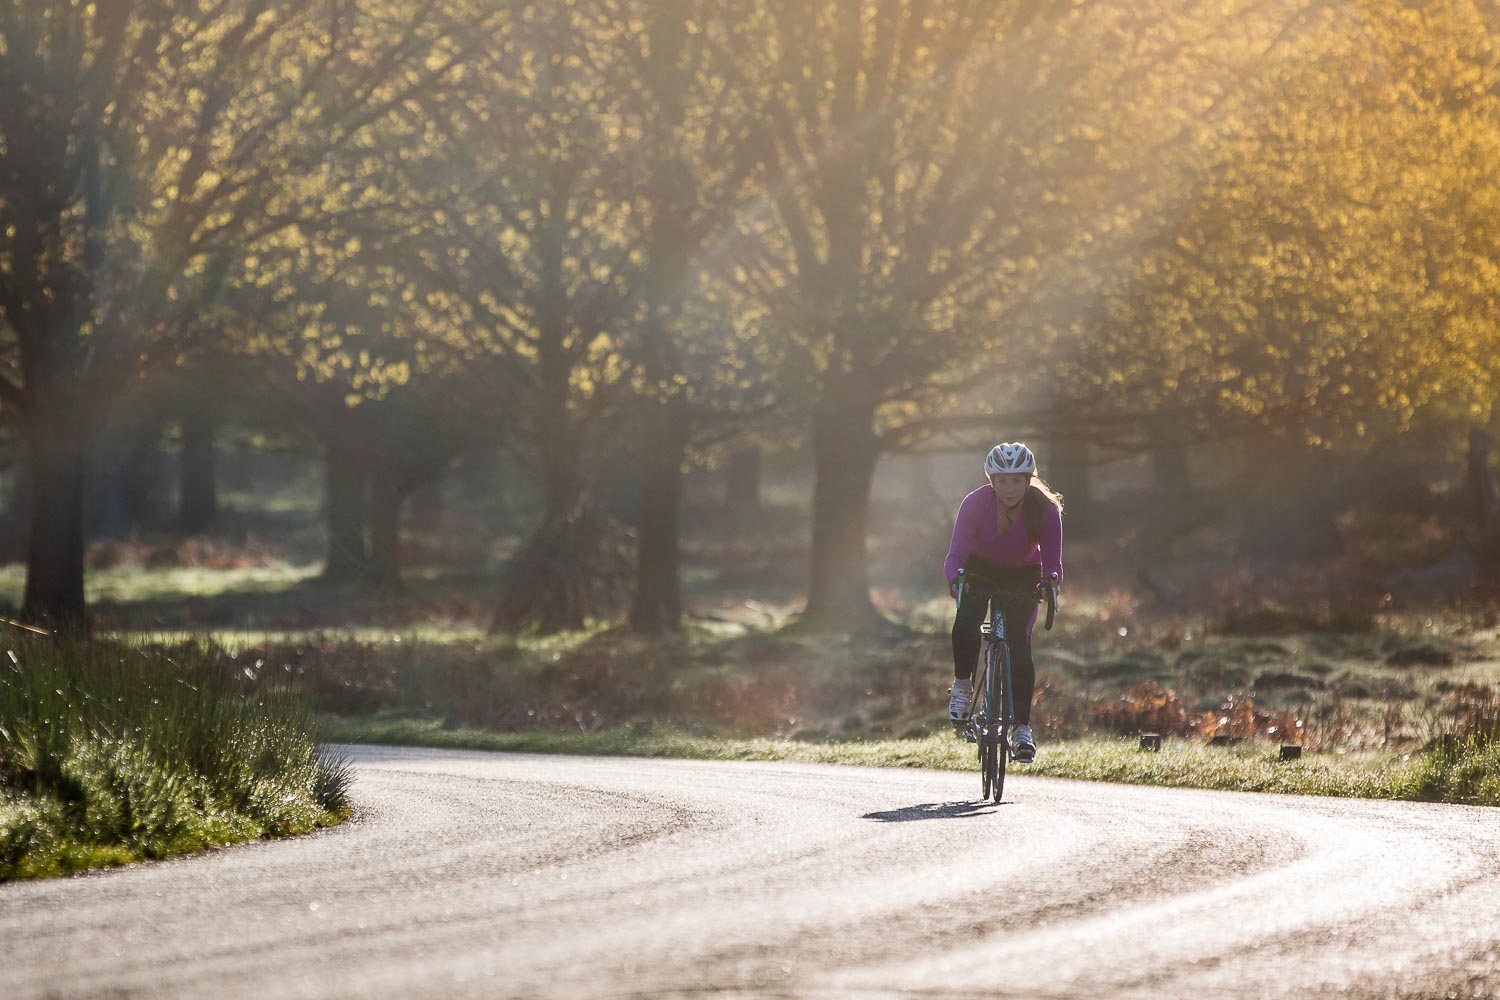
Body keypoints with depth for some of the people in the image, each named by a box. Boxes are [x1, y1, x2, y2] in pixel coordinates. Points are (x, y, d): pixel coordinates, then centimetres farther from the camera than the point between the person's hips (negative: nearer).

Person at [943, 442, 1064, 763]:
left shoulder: (1045, 510, -26)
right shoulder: (975, 504, -28)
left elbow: (1052, 563, -27)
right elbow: (955, 556, -31)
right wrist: (955, 579, -53)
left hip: (1023, 574, 0)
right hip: (981, 568, 0)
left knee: (1019, 640, -16)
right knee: (966, 625, -27)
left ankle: (1023, 727, -11)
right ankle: (962, 685, -1)